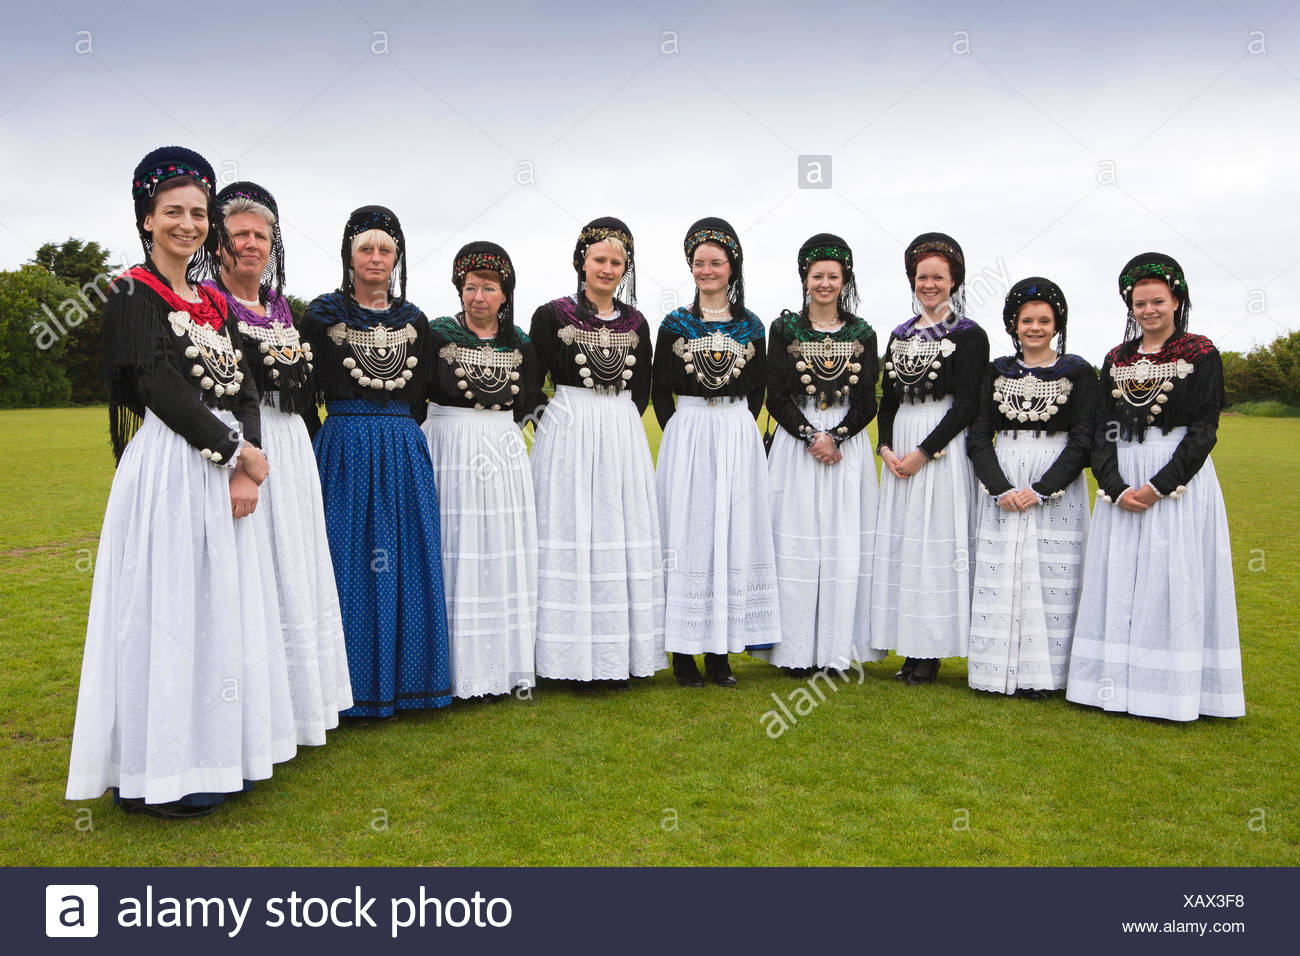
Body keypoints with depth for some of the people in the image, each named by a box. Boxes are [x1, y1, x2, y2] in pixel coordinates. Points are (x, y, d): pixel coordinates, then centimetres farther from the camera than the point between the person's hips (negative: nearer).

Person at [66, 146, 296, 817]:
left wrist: (247, 471, -7)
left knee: (220, 606, 11)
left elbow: (243, 390, 8)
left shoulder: (214, 301, 16)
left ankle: (215, 753, 23)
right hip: (168, 466, -7)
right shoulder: (133, 292, -3)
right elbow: (159, 388, -14)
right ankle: (158, 773, 9)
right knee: (167, 606, -2)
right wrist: (239, 451, -13)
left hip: (226, 472, 7)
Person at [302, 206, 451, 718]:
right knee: (349, 564, -1)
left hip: (404, 450, 4)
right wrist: (318, 449, -3)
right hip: (344, 448, -3)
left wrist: (403, 440, 11)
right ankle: (354, 684, 11)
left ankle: (404, 676, 19)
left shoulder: (414, 320, 12)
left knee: (409, 561, 6)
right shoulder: (322, 315, 2)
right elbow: (304, 397, 1)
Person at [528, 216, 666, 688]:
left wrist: (617, 425, 3)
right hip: (567, 435, -3)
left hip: (623, 437, 4)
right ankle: (571, 653, 8)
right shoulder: (551, 316, 0)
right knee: (569, 536, -2)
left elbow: (641, 392, 15)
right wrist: (560, 425, -2)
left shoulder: (635, 322, 10)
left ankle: (618, 655, 13)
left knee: (622, 538, 4)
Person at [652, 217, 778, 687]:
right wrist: (681, 434, -4)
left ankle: (720, 651, 12)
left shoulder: (751, 326, 9)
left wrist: (736, 429, 1)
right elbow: (660, 392, 4)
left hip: (738, 440, 2)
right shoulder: (674, 324, 4)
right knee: (687, 536, -1)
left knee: (733, 535, 3)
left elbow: (757, 392, 11)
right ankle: (684, 652, 7)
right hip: (686, 439, -2)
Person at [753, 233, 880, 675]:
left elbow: (867, 403, 3)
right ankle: (798, 649, 9)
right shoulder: (784, 329, 4)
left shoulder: (862, 334, 8)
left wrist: (835, 437, -13)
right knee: (797, 546, -1)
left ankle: (838, 647, 11)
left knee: (845, 548, 1)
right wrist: (811, 436, -14)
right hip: (796, 447, -1)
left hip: (848, 448, 2)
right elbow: (776, 398, -2)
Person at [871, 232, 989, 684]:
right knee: (900, 540, 6)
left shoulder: (969, 335, -3)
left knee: (937, 539, -4)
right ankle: (911, 647, 14)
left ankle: (932, 652, 4)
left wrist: (924, 452, -15)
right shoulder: (900, 335, 14)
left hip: (944, 446, -6)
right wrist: (886, 447, -2)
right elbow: (887, 398, 14)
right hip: (900, 448, 6)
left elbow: (967, 405, -10)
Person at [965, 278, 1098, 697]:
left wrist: (1041, 489, -14)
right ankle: (1001, 668, 10)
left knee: (1051, 574, -2)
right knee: (1000, 573, 1)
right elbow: (978, 437, 4)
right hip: (1002, 481, 2)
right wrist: (1000, 488, -10)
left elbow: (1083, 442, -4)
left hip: (1057, 482, -2)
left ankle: (1040, 671, 7)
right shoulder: (997, 372, 9)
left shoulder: (1079, 373, 2)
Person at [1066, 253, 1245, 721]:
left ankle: (1177, 689, 7)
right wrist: (1115, 486, -9)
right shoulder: (1116, 359, 10)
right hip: (1122, 480, 4)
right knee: (1119, 580, 5)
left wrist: (1159, 486, -16)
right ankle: (1119, 683, 14)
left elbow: (1204, 430, -7)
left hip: (1180, 478, -4)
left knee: (1175, 580, -3)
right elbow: (1102, 431, 6)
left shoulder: (1201, 354, -1)